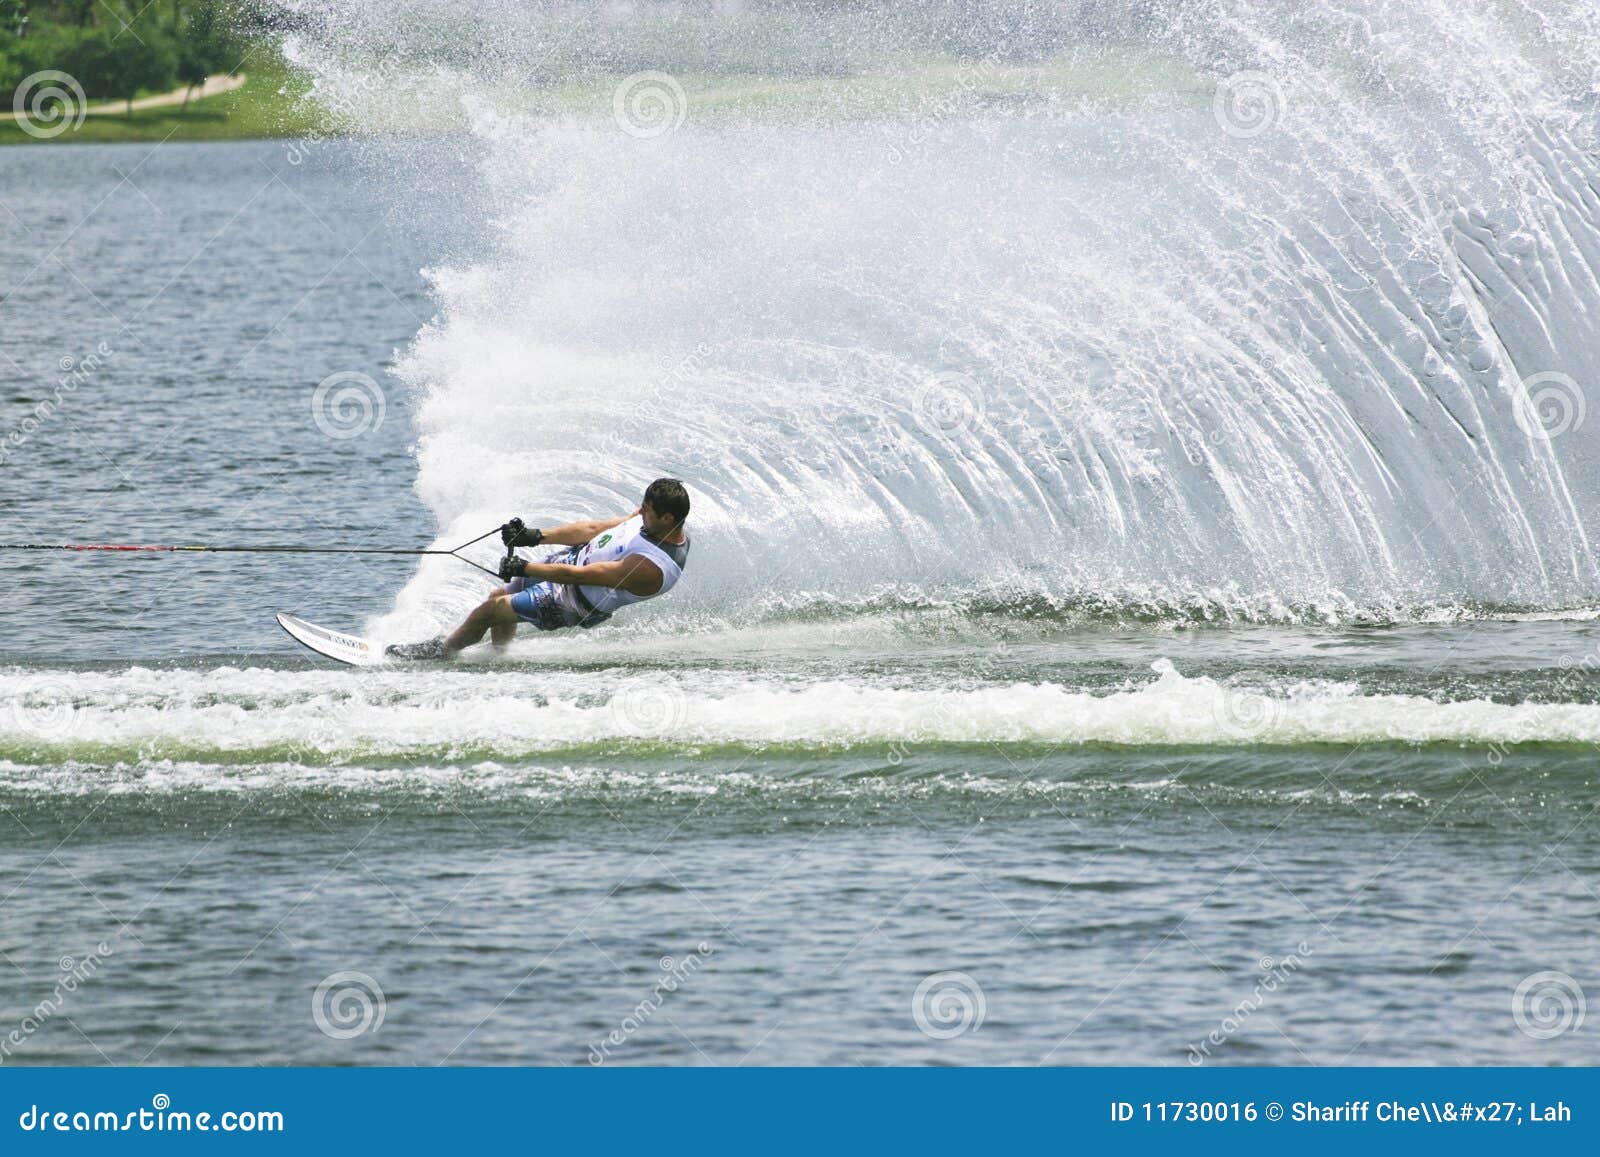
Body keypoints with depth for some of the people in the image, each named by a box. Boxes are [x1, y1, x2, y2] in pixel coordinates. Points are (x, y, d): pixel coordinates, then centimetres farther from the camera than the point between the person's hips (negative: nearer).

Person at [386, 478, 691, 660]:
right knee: (500, 596, 22)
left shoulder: (652, 568, -37)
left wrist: (523, 568, -23)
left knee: (490, 610, 1)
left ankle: (443, 650, 28)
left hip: (575, 602, -8)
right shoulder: (653, 516, -11)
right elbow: (596, 530, 0)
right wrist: (536, 536, -3)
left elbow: (579, 576, -31)